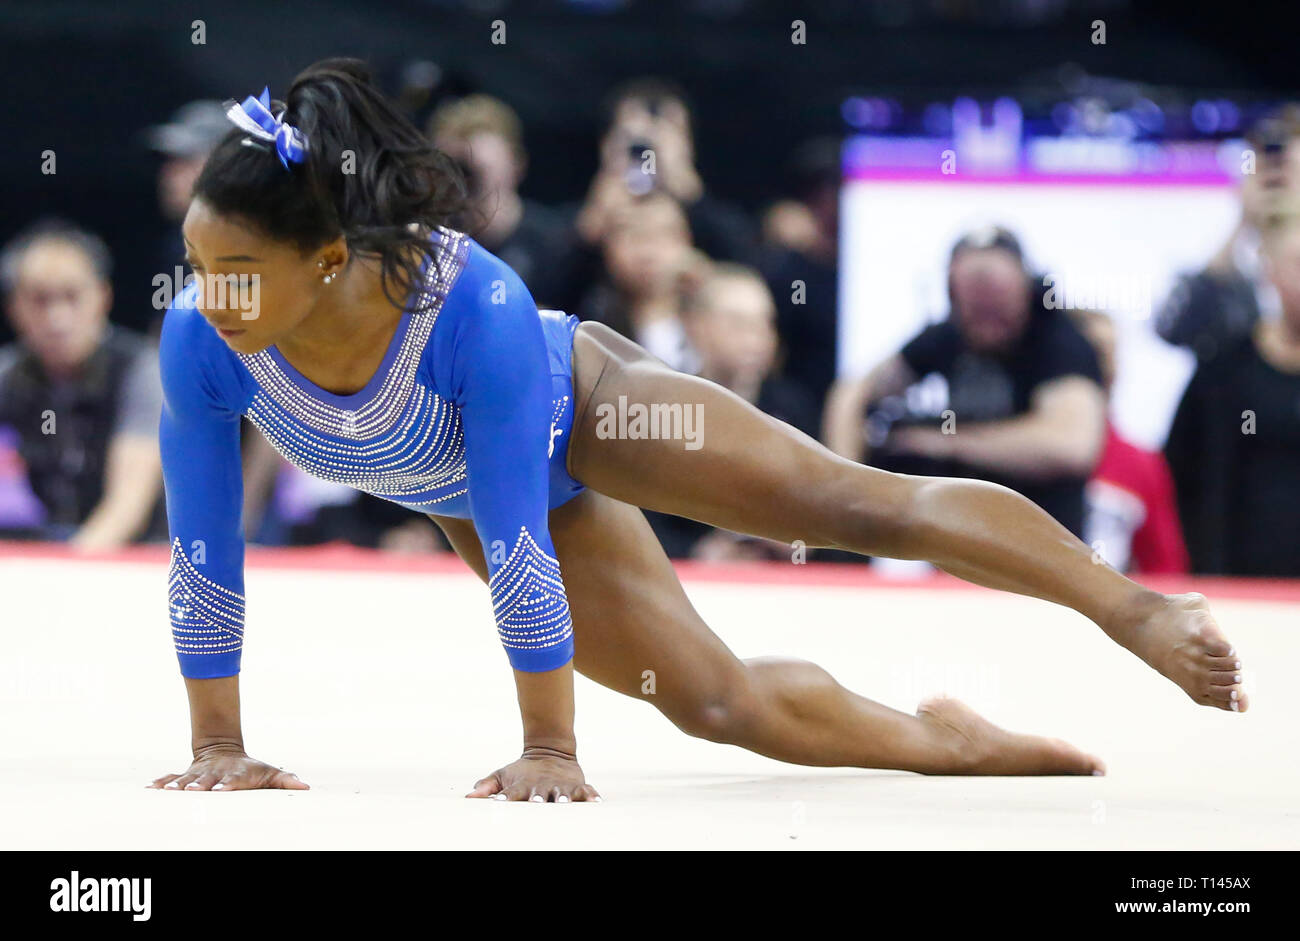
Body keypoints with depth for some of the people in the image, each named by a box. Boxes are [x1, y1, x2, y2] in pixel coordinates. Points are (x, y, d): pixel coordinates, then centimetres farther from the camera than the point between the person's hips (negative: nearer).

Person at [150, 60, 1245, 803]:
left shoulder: (470, 302, -45)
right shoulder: (201, 339, -34)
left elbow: (515, 541, -39)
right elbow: (203, 550, -22)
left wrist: (548, 746, -33)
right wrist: (218, 748, -18)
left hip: (578, 398, -4)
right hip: (467, 495, 4)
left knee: (861, 506, 2)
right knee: (718, 700, 5)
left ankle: (1138, 612, 17)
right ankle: (948, 741, 28)